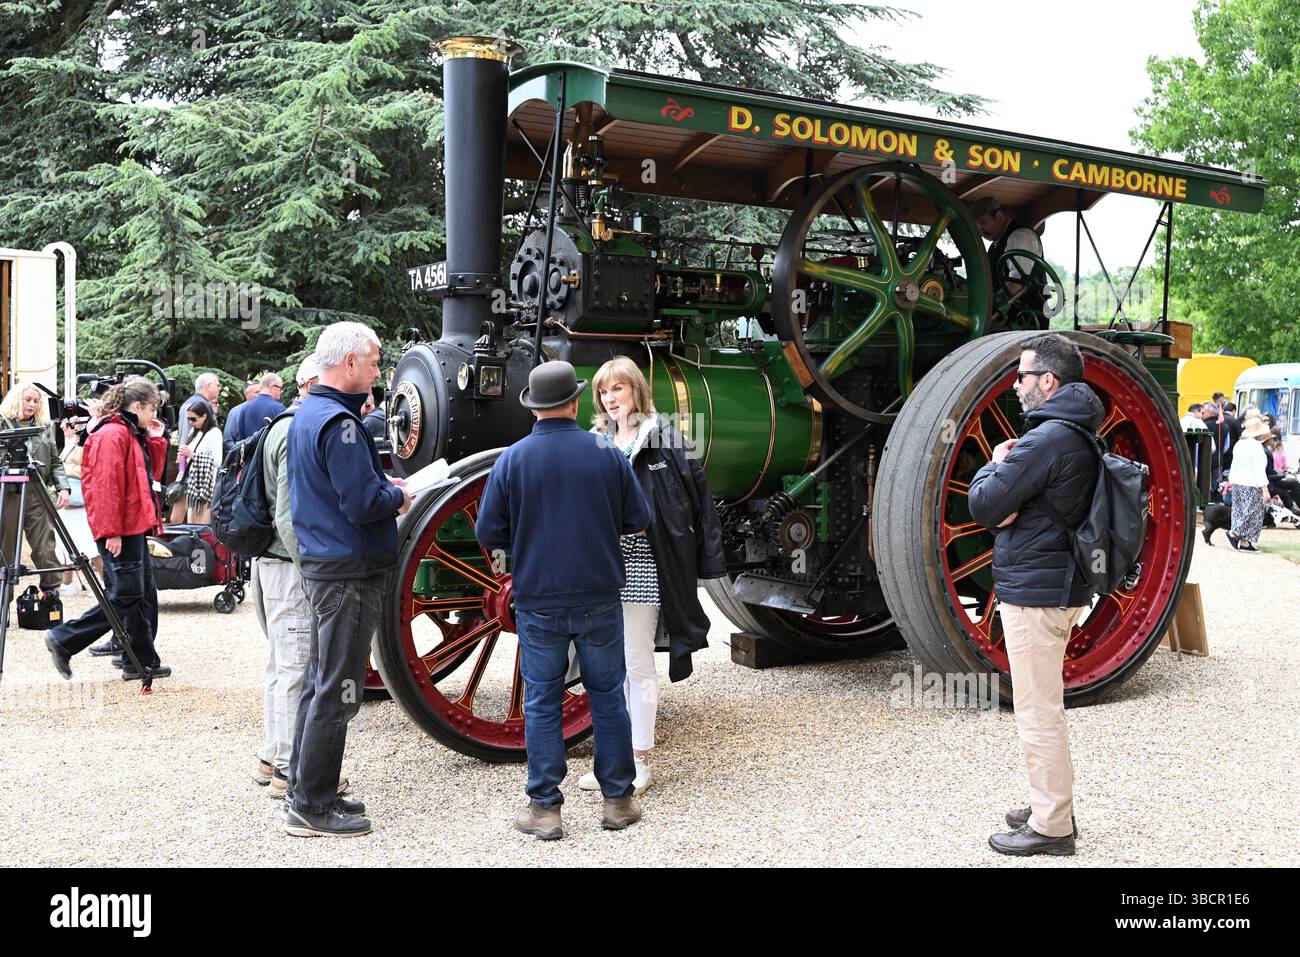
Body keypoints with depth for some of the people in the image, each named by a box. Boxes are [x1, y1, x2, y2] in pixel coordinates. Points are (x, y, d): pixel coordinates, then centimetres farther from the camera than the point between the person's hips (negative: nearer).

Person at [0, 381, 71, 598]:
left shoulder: (45, 427, 12)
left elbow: (55, 462, 11)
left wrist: (63, 487, -2)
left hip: (38, 496, 2)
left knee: (45, 550, -3)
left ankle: (52, 592, 4)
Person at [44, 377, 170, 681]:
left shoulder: (132, 434, 15)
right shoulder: (112, 434, -14)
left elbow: (151, 474, 23)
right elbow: (106, 486, -20)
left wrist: (156, 441, 12)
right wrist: (111, 531, -22)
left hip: (133, 527, 10)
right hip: (120, 530, -10)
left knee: (144, 595, 10)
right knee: (126, 596, -7)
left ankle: (142, 662, 14)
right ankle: (63, 640, 3)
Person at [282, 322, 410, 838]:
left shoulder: (306, 414, 14)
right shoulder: (338, 422, -19)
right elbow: (364, 505, -24)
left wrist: (381, 483, 11)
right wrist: (397, 497, -5)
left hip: (320, 564, 10)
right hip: (349, 571, -10)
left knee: (319, 681, 17)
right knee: (337, 690, -2)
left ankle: (303, 788, 28)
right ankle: (311, 806, 7)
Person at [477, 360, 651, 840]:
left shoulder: (512, 459, -7)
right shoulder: (607, 454, -5)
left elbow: (488, 534, -4)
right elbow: (638, 520, 2)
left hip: (538, 603, -1)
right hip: (599, 598, 1)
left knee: (542, 704, 9)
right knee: (607, 697, 13)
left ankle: (544, 809, 14)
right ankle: (617, 801, 22)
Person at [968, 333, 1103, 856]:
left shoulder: (1047, 438, -19)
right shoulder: (1081, 436, 13)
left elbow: (983, 505, -18)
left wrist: (995, 464, 0)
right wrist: (1012, 506, -6)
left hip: (1034, 592, -10)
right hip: (1062, 585, 10)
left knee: (1038, 713, -2)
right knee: (1045, 707, 20)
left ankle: (1051, 828, 7)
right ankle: (1052, 807, 31)